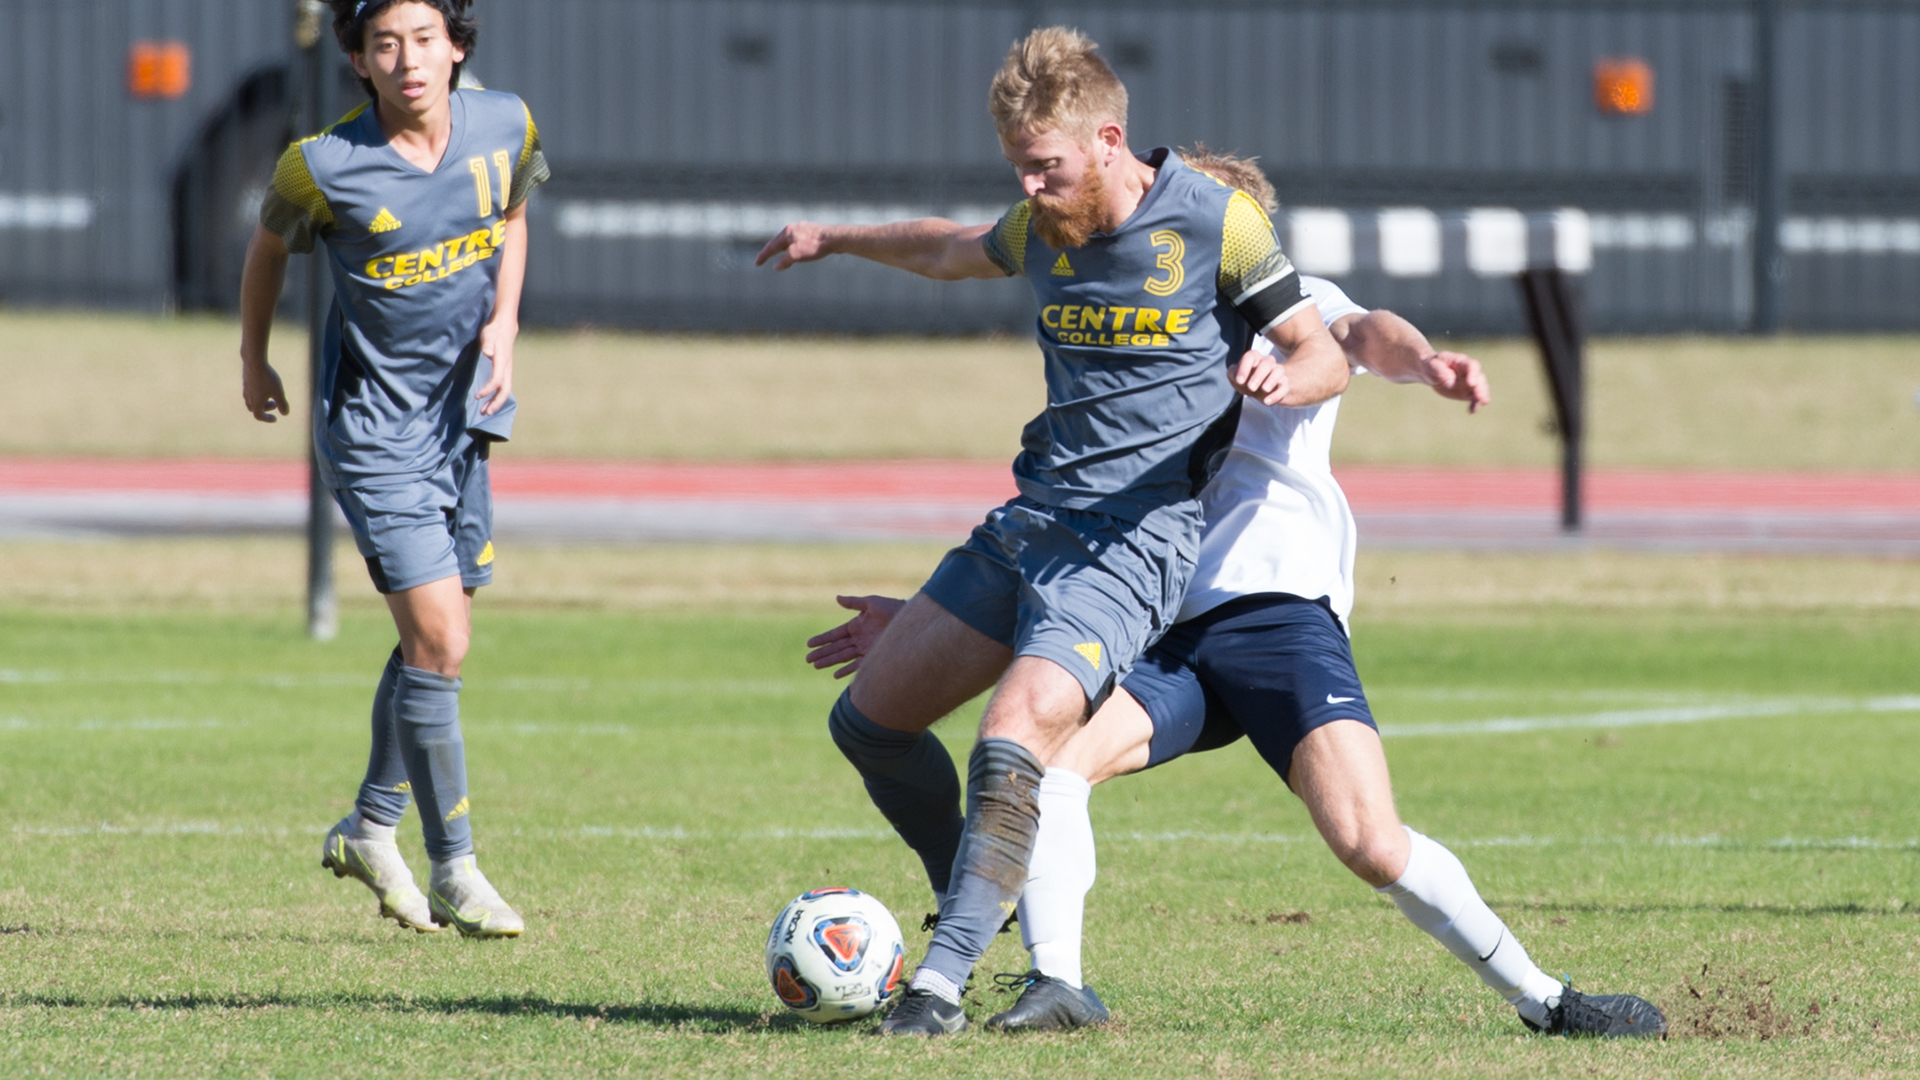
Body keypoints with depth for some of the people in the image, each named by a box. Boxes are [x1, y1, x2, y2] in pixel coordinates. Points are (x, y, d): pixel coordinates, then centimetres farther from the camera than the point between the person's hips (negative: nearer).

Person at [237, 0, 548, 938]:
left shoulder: (505, 128, -6)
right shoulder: (323, 167, -18)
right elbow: (268, 247, 3)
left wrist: (503, 321, 0)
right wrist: (254, 360, 16)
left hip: (464, 412, 5)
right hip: (373, 427, -5)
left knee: (431, 641, 14)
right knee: (439, 642, -13)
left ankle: (371, 826, 33)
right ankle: (453, 869, -2)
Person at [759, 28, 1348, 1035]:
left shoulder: (1215, 222, -9)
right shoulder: (1041, 228, 8)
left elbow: (1323, 355, -4)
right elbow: (952, 250, 32)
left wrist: (1282, 377, -27)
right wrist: (837, 238, 46)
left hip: (1134, 536, -8)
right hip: (1031, 519, 8)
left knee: (1012, 742, -27)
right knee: (869, 717, 9)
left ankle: (943, 982, -26)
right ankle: (975, 902, 27)